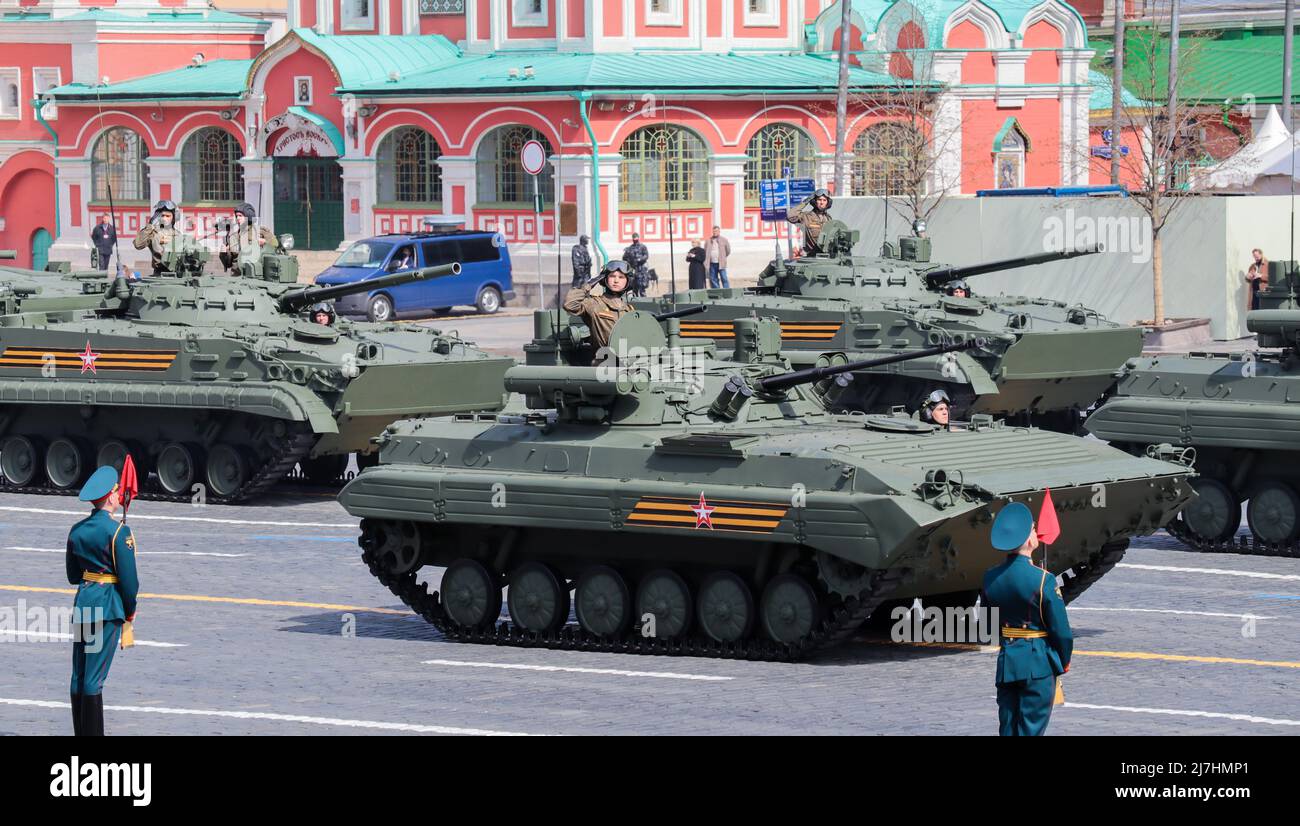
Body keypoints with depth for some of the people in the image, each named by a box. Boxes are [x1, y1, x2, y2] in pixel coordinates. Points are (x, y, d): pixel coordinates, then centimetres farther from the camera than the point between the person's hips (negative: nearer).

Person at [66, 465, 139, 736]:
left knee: (79, 675, 10)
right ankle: (93, 734, -3)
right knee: (95, 678, -5)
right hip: (108, 604, -6)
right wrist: (130, 610, 3)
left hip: (82, 602, 6)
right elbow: (128, 576, -11)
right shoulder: (118, 531, -12)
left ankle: (80, 733, 15)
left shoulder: (76, 530, 7)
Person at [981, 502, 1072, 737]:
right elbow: (1061, 628, -11)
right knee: (1032, 727, 0)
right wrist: (1064, 661, 5)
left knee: (1008, 728, 12)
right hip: (1038, 664, -5)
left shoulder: (991, 577, 1)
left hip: (1006, 662, 5)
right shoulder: (1042, 580, -16)